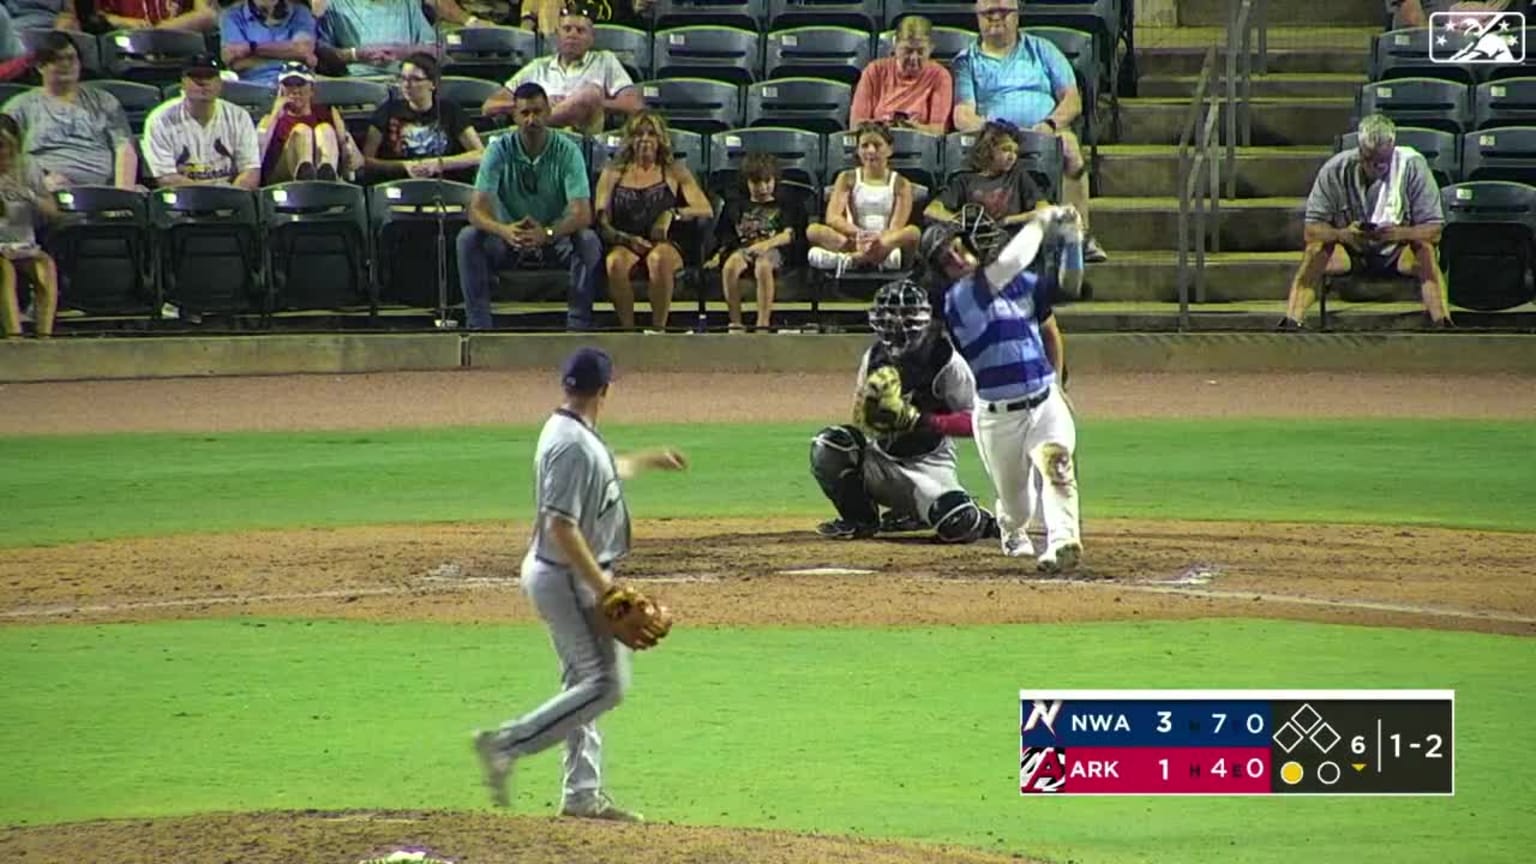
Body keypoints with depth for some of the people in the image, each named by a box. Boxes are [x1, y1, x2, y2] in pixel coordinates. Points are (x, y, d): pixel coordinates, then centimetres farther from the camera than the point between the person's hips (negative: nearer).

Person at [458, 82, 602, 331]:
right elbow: (477, 210, -19)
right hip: (510, 235, 1)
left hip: (557, 236, -1)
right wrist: (504, 230, -43)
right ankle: (478, 325, -23)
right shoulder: (500, 150, -12)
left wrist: (547, 233, -43)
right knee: (468, 238, -27)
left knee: (589, 241, -32)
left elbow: (582, 214, -23)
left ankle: (578, 324, -23)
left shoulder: (567, 151, -14)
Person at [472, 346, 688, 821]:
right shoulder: (574, 444, -23)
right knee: (607, 683, -7)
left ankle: (583, 794, 19)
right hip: (569, 579, -11)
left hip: (557, 574, 11)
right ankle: (507, 743, -9)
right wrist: (603, 587, -27)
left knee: (586, 683, 15)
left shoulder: (569, 431, 8)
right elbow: (561, 526, -28)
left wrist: (648, 461, 43)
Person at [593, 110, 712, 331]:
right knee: (616, 262, -35)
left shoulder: (674, 172, 14)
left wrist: (673, 214, -14)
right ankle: (627, 328, -28)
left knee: (660, 258, -38)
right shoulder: (613, 173, 15)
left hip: (664, 244, -1)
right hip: (624, 245, 1)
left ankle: (659, 327, -31)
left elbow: (706, 210, 3)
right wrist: (628, 239, -13)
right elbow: (601, 223, 5)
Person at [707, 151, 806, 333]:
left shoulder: (784, 203, 17)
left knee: (763, 266, -41)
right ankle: (735, 323, -31)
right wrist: (719, 255, 2)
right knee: (730, 265, -36)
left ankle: (763, 324, -40)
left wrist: (768, 243, -17)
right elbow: (726, 236, 21)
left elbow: (790, 234, 1)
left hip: (773, 249, -2)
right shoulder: (736, 204, 24)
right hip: (743, 248, 2)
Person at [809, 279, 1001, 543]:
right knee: (827, 447, -22)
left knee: (958, 527, -29)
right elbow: (860, 417, 10)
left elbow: (973, 421, -16)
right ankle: (860, 519, 1)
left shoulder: (946, 362, -14)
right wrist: (873, 415, -16)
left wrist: (920, 421, -28)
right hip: (882, 459, 4)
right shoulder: (874, 356, 1)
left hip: (929, 464, -4)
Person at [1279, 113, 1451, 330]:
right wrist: (1342, 234, -37)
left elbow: (1433, 230, -18)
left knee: (1425, 251, -33)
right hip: (1350, 253, 1)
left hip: (1397, 253, -1)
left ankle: (1441, 325, -42)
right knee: (1315, 251, -29)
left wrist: (1399, 233, -39)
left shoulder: (1413, 167, -16)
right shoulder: (1335, 171, -14)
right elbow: (1311, 231, -15)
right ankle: (1291, 324, -37)